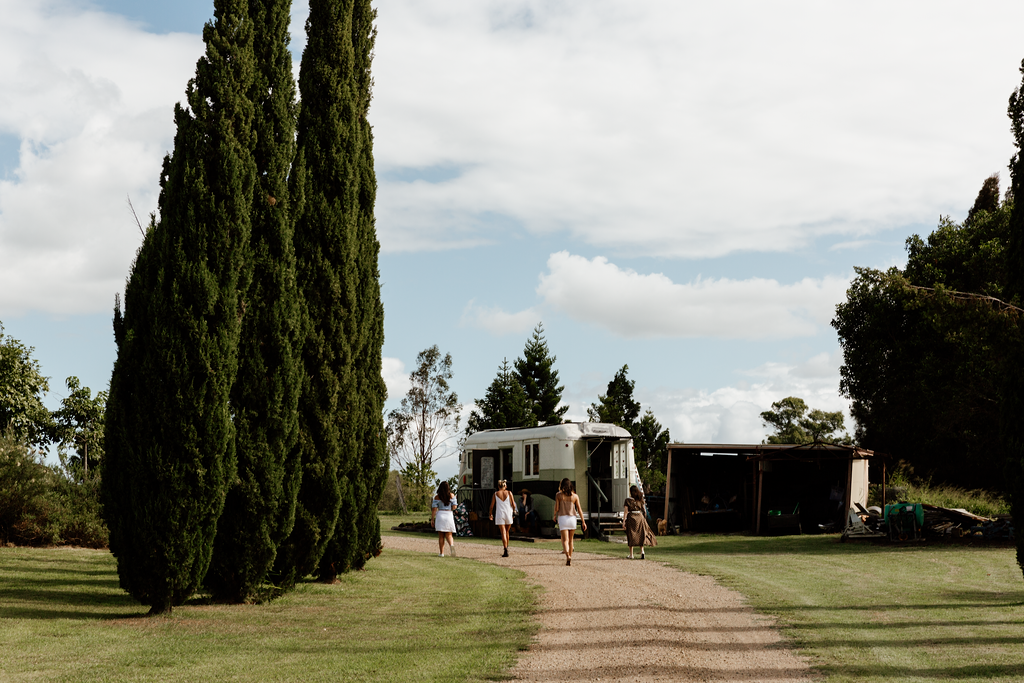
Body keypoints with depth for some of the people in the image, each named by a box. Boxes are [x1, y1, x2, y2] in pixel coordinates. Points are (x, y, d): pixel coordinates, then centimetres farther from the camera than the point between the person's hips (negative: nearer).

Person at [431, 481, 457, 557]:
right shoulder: (451, 496, 3)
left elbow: (434, 509, -4)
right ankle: (451, 544, -26)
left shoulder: (437, 497, -1)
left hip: (440, 515, -1)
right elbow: (454, 507, 1)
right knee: (448, 535, 5)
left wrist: (432, 519, 2)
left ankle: (441, 552, 3)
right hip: (449, 515, 1)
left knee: (441, 536, 5)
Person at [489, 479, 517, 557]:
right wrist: (514, 512, 15)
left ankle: (506, 551, -15)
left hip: (500, 515, -1)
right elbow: (513, 505, 0)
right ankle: (507, 548, 28)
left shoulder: (495, 494, 1)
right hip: (509, 514, 1)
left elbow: (492, 506, 4)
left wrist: (491, 514, 18)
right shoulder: (509, 493, 2)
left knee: (503, 533, -3)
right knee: (507, 532, 20)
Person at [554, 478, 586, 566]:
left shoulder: (558, 495, -2)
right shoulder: (575, 496, 3)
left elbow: (557, 508, -4)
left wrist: (555, 516, 16)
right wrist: (583, 522, 5)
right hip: (572, 518, 2)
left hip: (562, 518, -2)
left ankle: (568, 556, -31)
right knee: (570, 539, 17)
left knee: (565, 540, -6)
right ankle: (570, 558, 22)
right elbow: (579, 509, 2)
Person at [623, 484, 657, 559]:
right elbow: (644, 510, 5)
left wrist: (623, 522, -8)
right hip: (640, 517, 2)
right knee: (640, 535, 10)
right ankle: (642, 551, -8)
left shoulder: (628, 500, -6)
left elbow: (625, 511, -9)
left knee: (631, 536, 6)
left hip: (631, 517, -2)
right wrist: (644, 519, 16)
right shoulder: (640, 500, 3)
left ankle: (631, 554, 7)